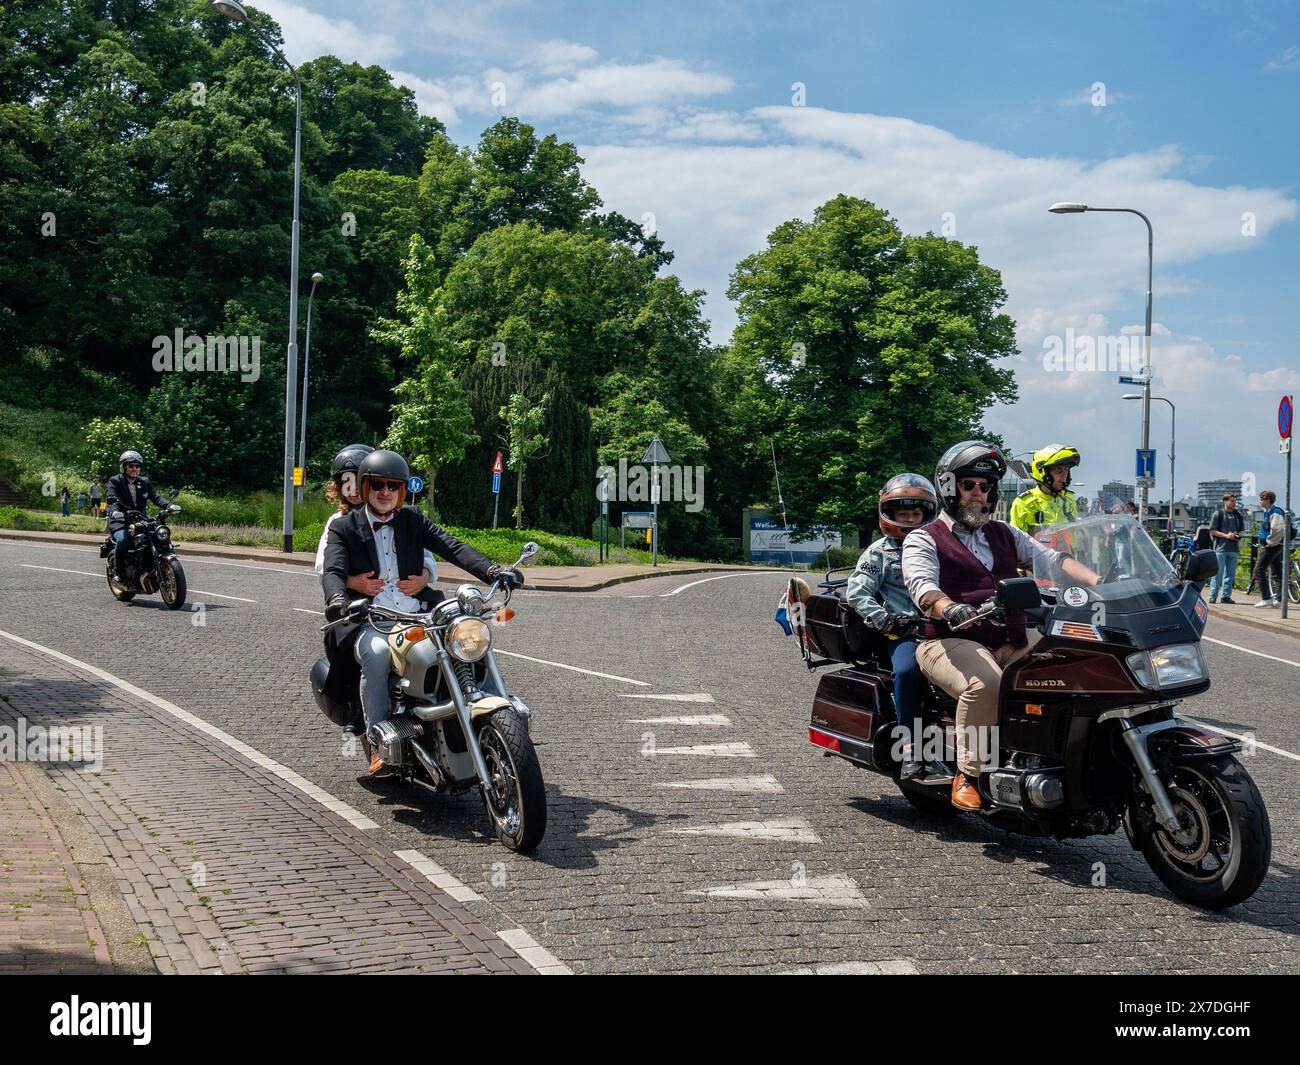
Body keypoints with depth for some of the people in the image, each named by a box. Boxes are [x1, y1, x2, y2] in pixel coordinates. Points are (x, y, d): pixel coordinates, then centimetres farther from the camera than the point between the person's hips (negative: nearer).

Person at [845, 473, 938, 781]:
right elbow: (856, 592, 4)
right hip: (905, 631, -3)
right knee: (907, 670, -34)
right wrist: (884, 620, -10)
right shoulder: (880, 552, 14)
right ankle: (911, 750, -29)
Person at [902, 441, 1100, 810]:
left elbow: (1050, 558, 13)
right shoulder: (923, 540, 7)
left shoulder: (1004, 534, 25)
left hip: (1011, 641, 6)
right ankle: (969, 775, -23)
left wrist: (1099, 583, -5)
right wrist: (950, 609, -35)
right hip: (953, 641, -5)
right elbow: (920, 583, -13)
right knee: (985, 684, -36)